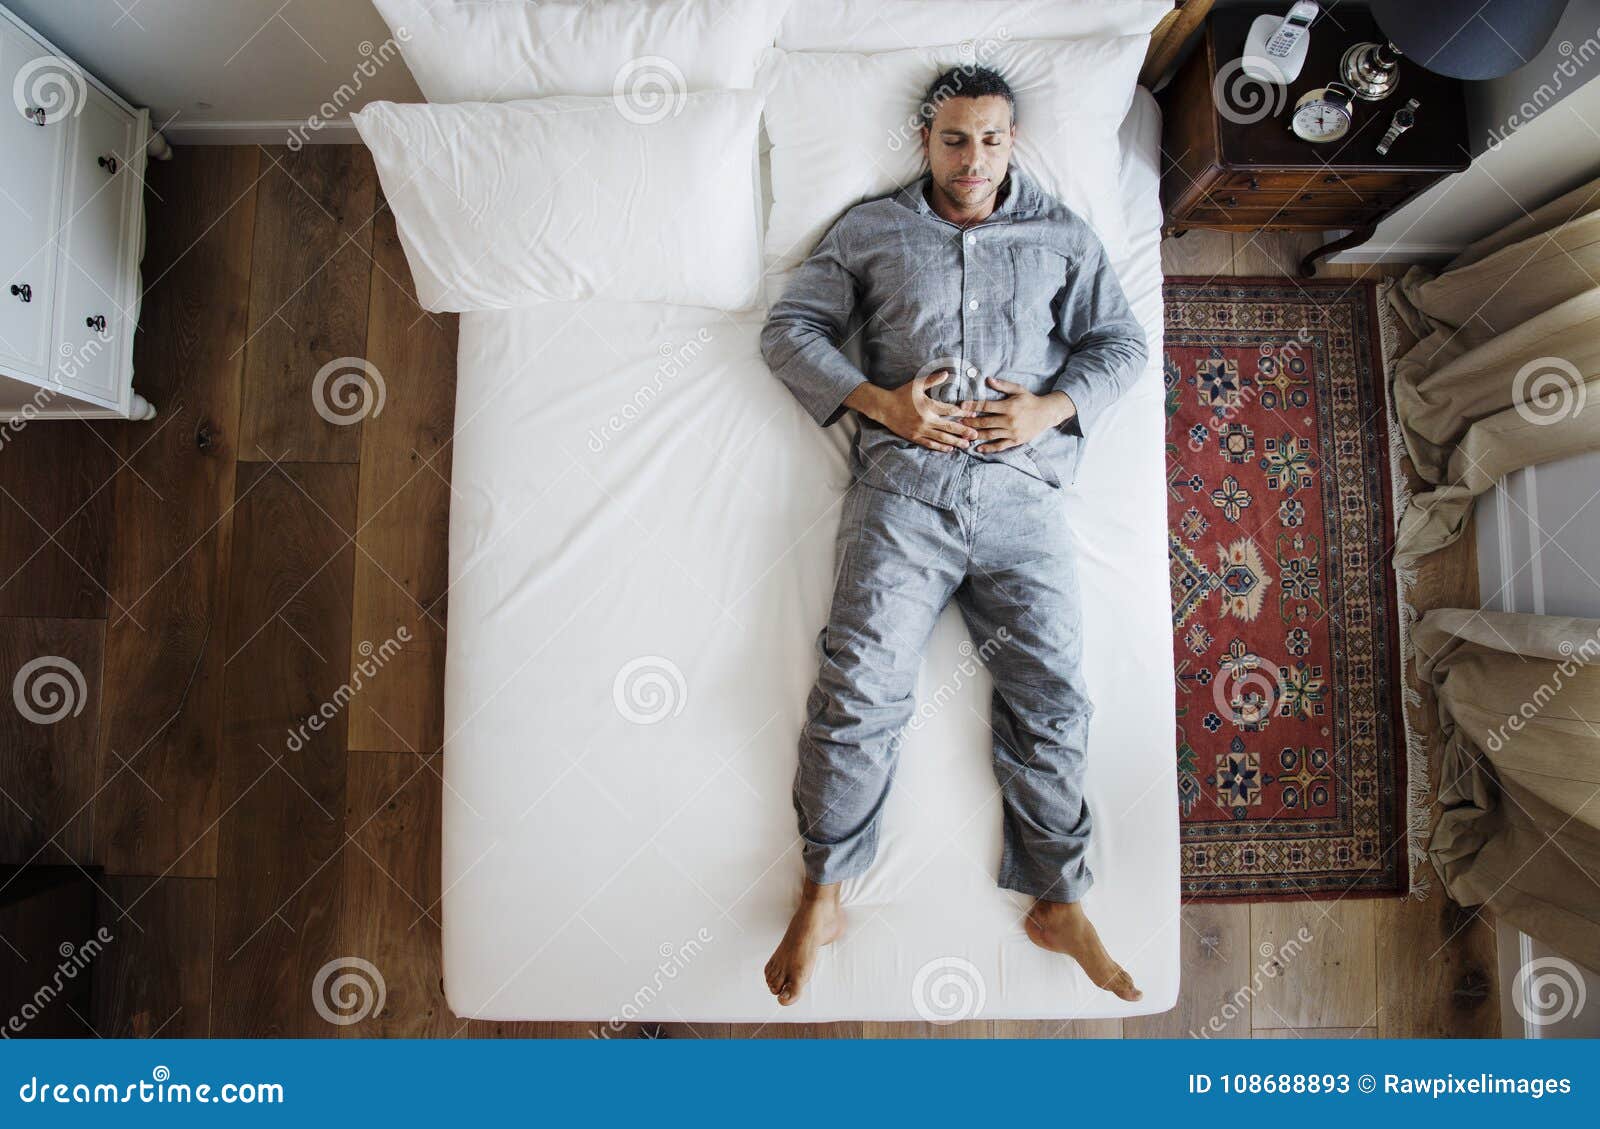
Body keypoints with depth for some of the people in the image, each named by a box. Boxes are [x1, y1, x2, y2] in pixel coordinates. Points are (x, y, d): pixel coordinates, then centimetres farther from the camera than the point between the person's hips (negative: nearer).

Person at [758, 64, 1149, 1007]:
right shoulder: (872, 230, 21)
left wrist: (1052, 408, -3)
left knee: (1053, 697, -4)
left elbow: (1121, 340, 19)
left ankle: (1060, 904, 14)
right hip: (903, 485, -1)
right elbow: (789, 329, 12)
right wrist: (878, 401, -4)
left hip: (1023, 493, 2)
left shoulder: (1061, 235, 25)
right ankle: (823, 898, 3)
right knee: (861, 688, -13)